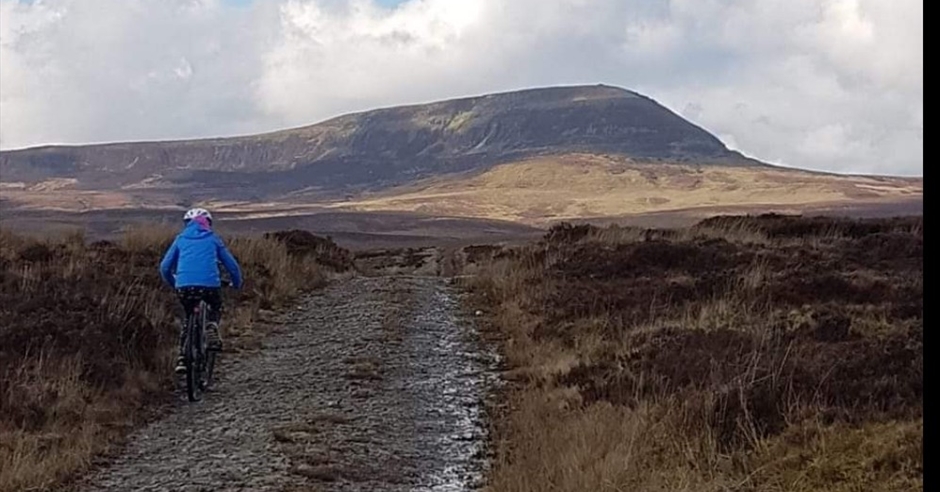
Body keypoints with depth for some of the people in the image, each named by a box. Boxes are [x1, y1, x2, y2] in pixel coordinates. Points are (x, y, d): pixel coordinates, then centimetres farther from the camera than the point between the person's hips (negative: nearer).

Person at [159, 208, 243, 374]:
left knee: (187, 317, 27)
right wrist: (237, 283, 36)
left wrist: (173, 284, 36)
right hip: (209, 285, -1)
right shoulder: (213, 239, 19)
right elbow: (232, 265, 19)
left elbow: (165, 267, 18)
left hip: (184, 287, 1)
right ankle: (211, 329, 0)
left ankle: (182, 357, 15)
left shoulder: (181, 239, 21)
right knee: (216, 308, 31)